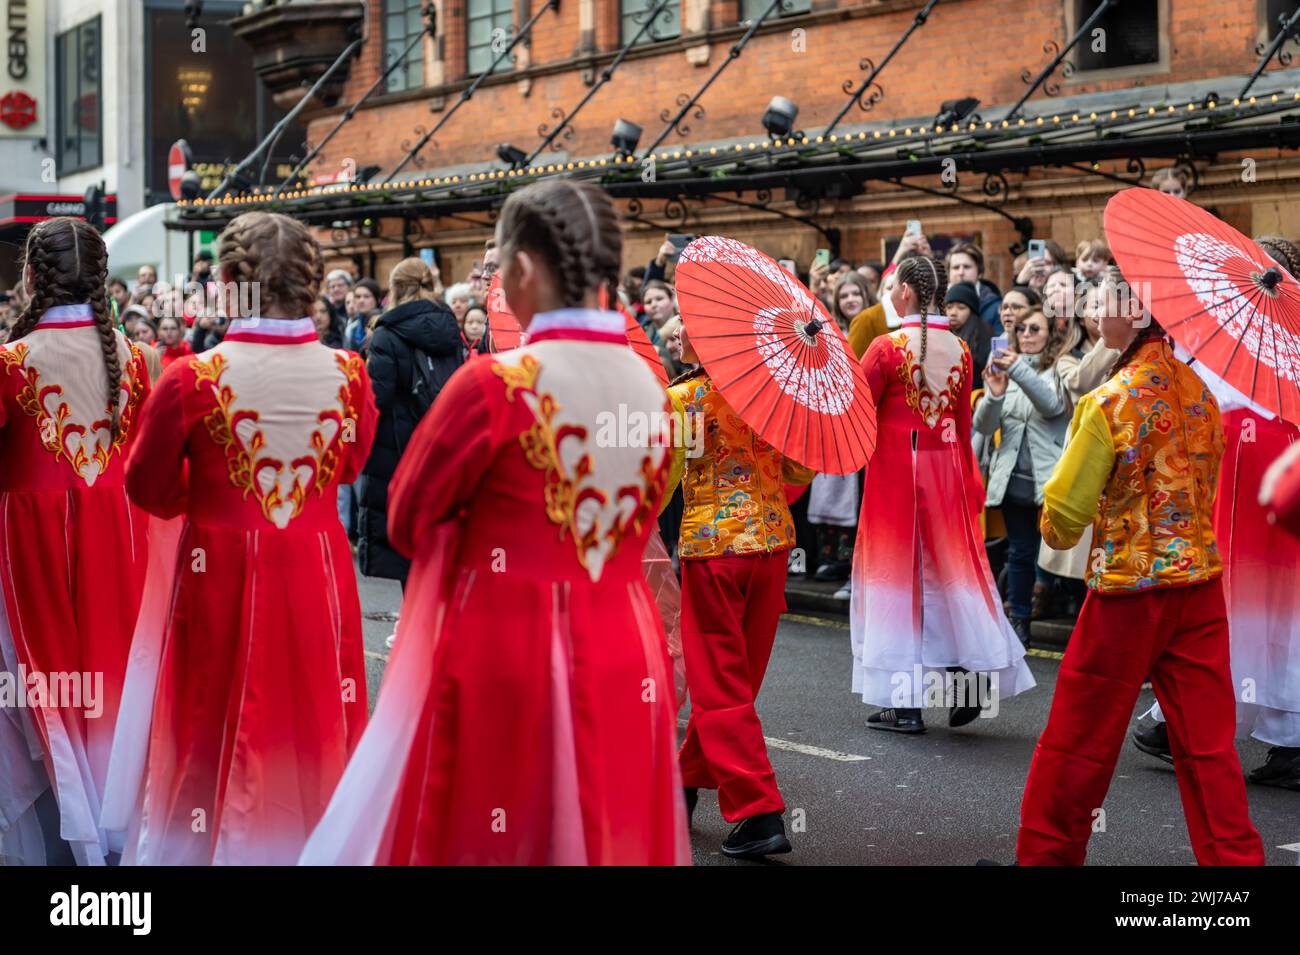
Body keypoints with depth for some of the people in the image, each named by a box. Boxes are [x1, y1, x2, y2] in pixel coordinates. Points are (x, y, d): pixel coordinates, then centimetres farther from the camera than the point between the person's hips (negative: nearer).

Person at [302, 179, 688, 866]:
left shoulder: (496, 382, -15)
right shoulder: (649, 385, 2)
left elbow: (407, 520, -5)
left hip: (505, 655, -5)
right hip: (625, 656, 6)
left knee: (480, 830, 7)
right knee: (611, 827, 15)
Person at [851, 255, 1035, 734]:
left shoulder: (887, 347, -12)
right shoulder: (959, 350, 5)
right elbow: (964, 424, 10)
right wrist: (970, 479, 18)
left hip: (896, 466, -4)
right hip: (947, 466, 5)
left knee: (897, 571, 3)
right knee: (950, 565, 15)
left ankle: (905, 702, 6)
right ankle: (975, 676, 9)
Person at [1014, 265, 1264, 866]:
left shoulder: (1111, 401, -15)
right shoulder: (1200, 391, 2)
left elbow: (1064, 513, -11)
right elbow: (1205, 481, 12)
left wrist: (1058, 534, 9)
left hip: (1130, 590, -5)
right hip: (1201, 580, 5)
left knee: (1076, 742, 9)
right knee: (1208, 744, 9)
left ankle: (1046, 854, 20)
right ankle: (1235, 855, 10)